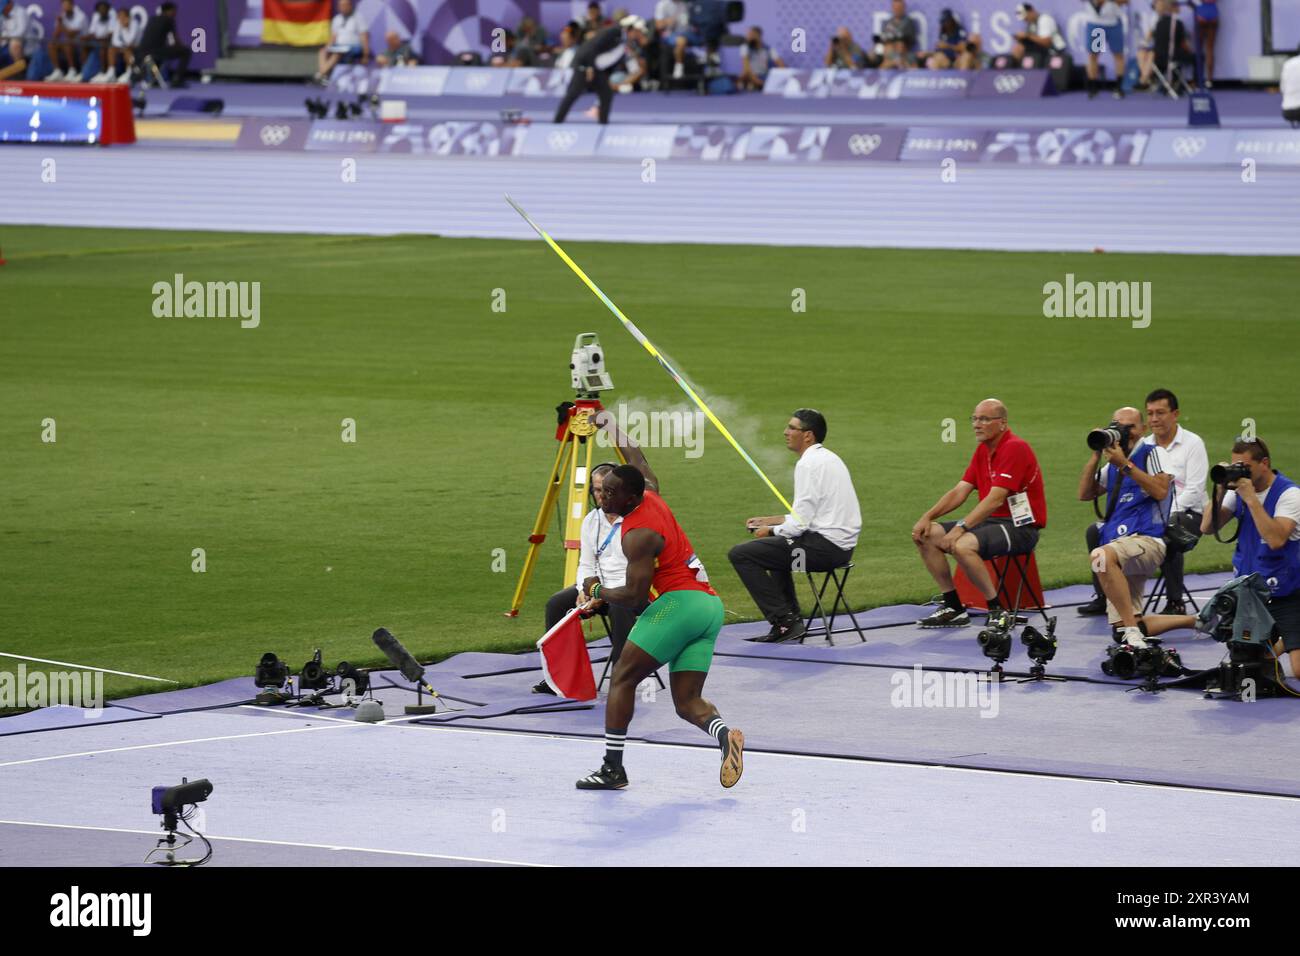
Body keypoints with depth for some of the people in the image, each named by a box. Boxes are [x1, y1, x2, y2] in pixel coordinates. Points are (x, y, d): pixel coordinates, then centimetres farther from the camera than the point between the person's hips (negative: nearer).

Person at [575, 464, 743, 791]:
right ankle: (724, 733, -24)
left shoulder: (638, 535, -13)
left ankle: (612, 767, -5)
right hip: (712, 605, 10)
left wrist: (600, 592, 1)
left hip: (681, 601, -10)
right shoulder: (648, 495, 13)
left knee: (623, 678, -2)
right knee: (687, 702, 6)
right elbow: (645, 475, 40)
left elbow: (635, 596, -16)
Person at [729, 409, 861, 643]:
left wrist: (771, 530, 1)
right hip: (840, 543, 11)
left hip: (824, 545, -11)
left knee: (741, 554, -10)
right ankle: (792, 619, 26)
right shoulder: (827, 458, 17)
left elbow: (801, 522, -17)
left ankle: (783, 621, -9)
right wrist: (769, 521, 21)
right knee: (776, 546, 36)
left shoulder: (808, 464, -15)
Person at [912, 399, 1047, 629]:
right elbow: (959, 492, 11)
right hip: (992, 521, 9)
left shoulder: (1015, 448, -16)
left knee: (963, 545, -34)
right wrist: (927, 517, -2)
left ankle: (999, 612, -22)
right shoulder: (983, 450, 13)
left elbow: (995, 499, -23)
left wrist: (961, 528, -27)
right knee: (925, 536, 1)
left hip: (1020, 526, -9)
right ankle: (953, 608, 4)